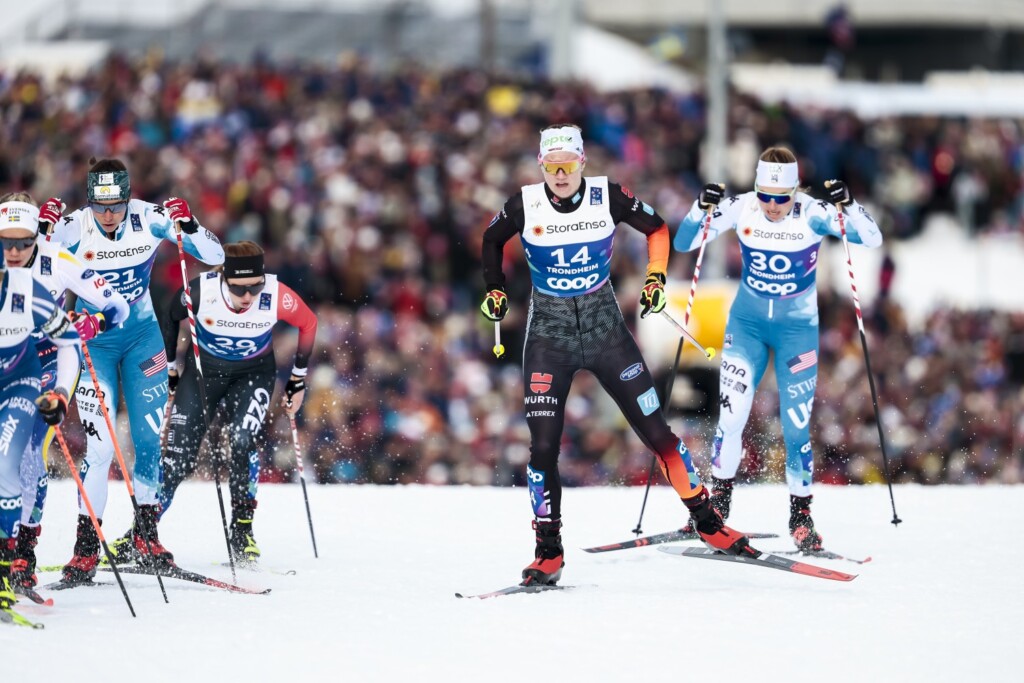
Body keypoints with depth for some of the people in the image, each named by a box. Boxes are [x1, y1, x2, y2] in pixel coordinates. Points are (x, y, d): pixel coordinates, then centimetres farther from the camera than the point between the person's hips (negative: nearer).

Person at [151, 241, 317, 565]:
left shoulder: (277, 296, -29)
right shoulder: (201, 290, -29)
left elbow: (308, 324, -7)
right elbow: (170, 320, -6)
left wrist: (298, 379, 0)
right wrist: (168, 370, 3)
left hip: (254, 374, 0)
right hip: (203, 370, 0)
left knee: (244, 442, -24)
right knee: (179, 456, -7)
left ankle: (242, 531, -11)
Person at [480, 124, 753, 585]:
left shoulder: (609, 198, -11)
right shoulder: (525, 206, -10)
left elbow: (657, 229, 7)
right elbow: (492, 240, 11)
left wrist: (655, 278, -3)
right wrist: (495, 289, 2)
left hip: (605, 327, 0)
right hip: (549, 334, 0)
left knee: (656, 431, 1)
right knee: (543, 446, -7)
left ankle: (707, 522, 13)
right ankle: (548, 554, 3)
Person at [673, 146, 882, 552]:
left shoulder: (812, 214, -16)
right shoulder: (740, 209, -11)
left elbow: (871, 239, -21)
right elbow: (682, 244, -9)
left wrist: (847, 206, -38)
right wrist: (702, 209, -26)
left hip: (798, 328, -2)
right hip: (747, 321, 2)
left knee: (797, 423, -3)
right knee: (731, 414, -8)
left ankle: (800, 514, 12)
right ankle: (718, 501, 10)